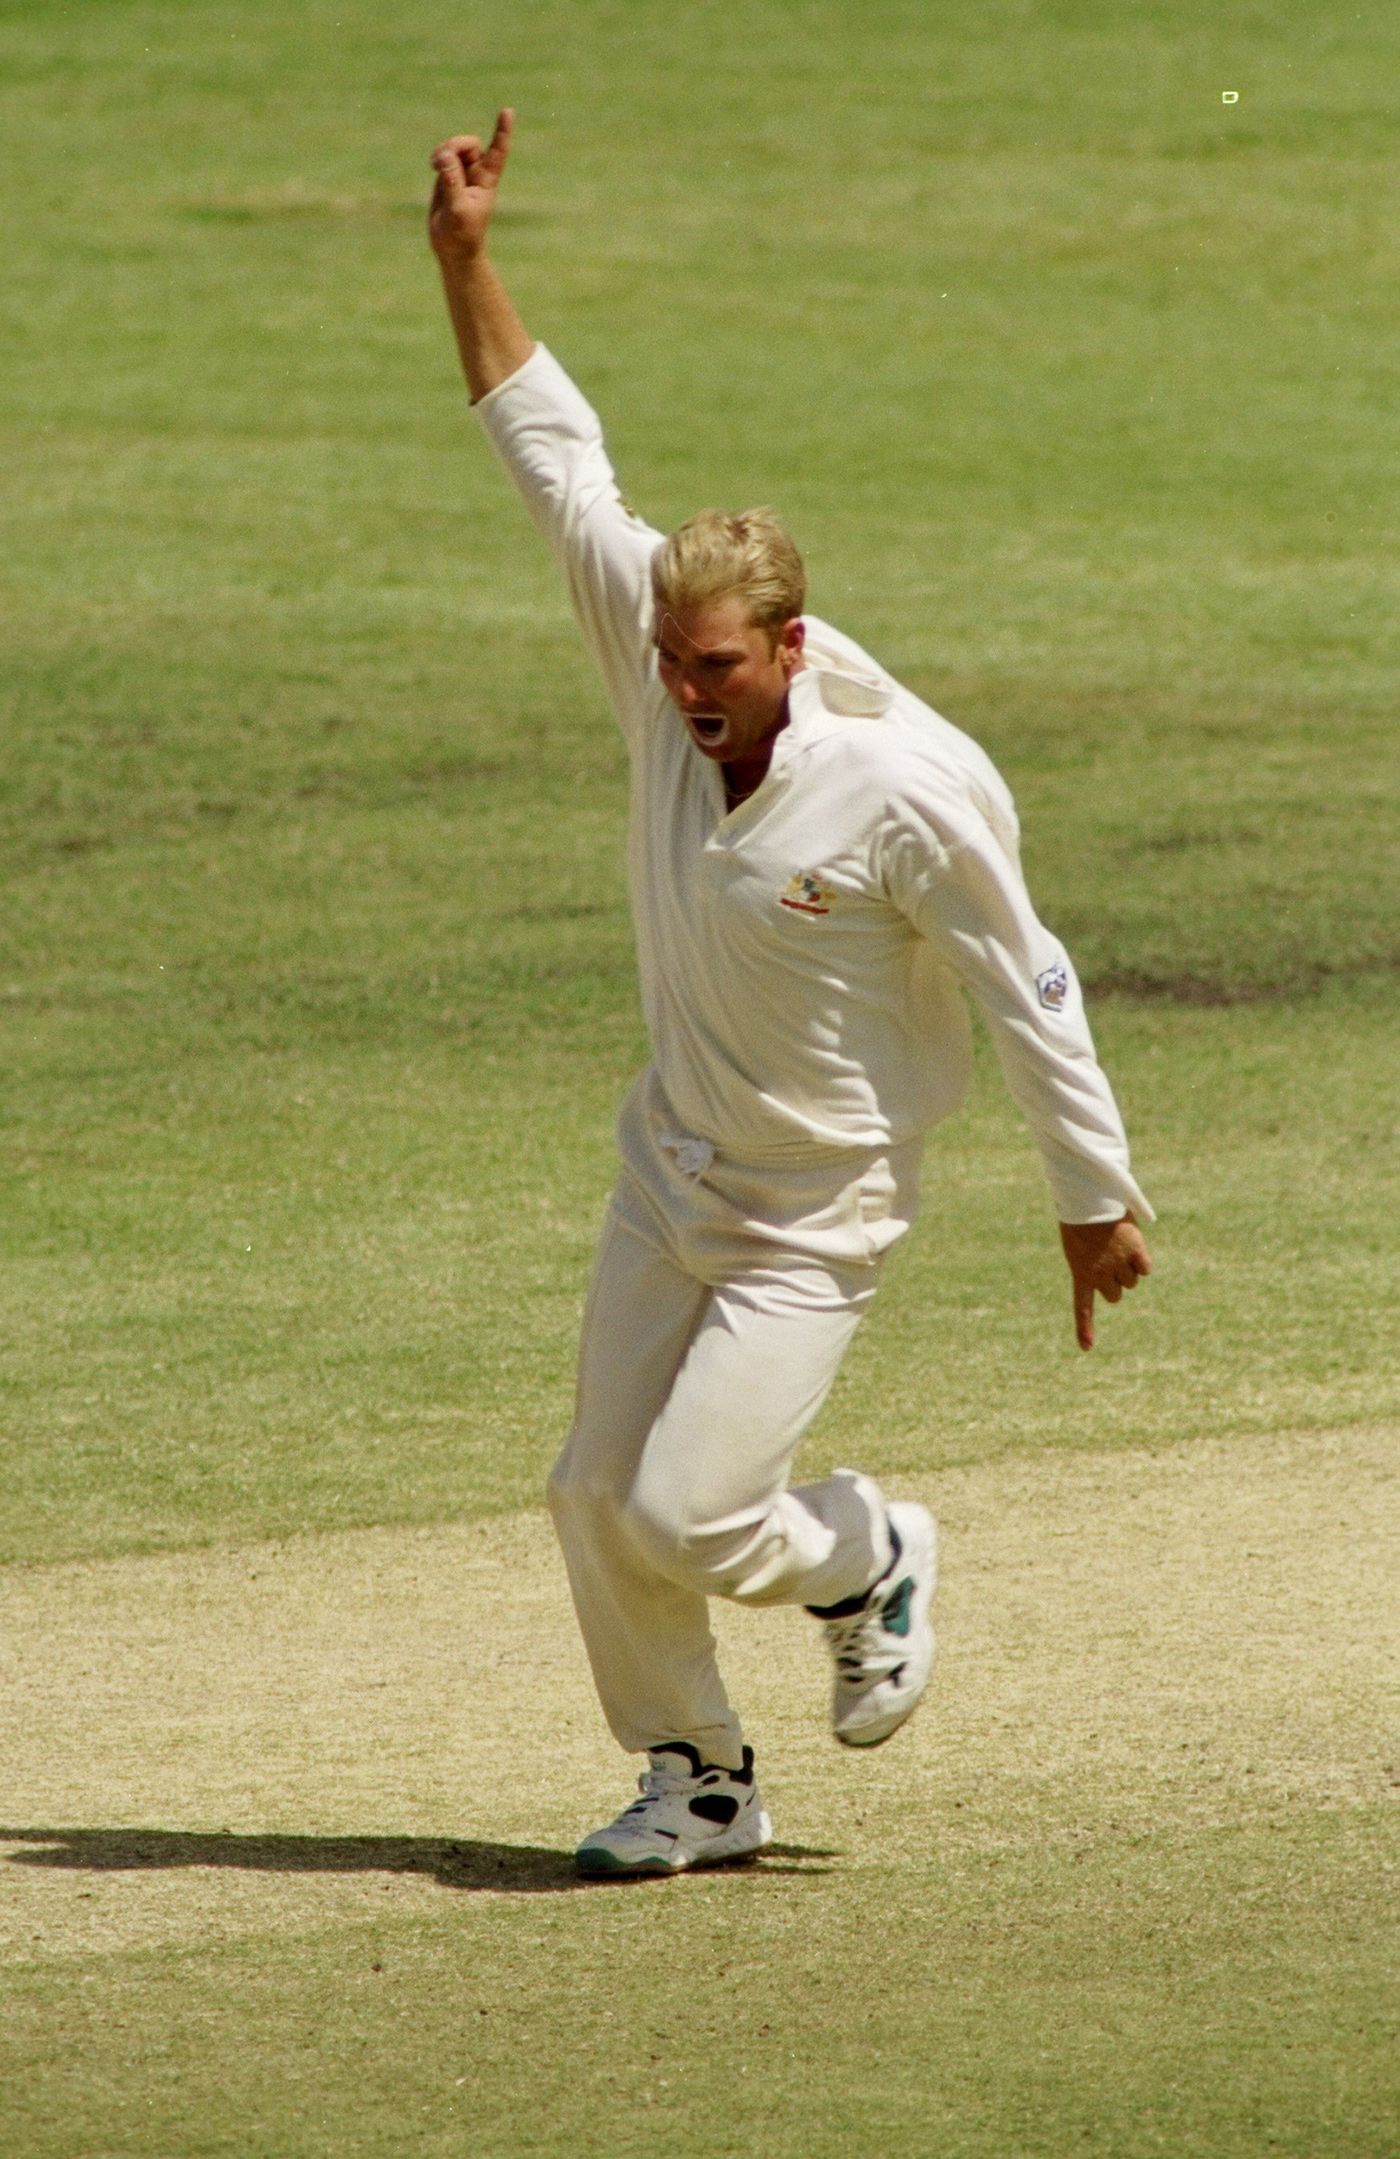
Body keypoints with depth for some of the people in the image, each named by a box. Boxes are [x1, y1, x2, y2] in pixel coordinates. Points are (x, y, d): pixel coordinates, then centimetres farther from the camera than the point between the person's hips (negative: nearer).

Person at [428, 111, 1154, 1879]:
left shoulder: (905, 792, -25)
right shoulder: (665, 685, -10)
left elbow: (1027, 992, -14)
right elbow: (558, 461, -5)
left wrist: (1097, 1203, -7)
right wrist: (465, 261, -11)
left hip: (813, 1217, -6)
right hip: (668, 1179, 6)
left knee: (684, 1517, -11)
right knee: (596, 1501, 8)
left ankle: (865, 1558, 21)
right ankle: (698, 1783, 27)